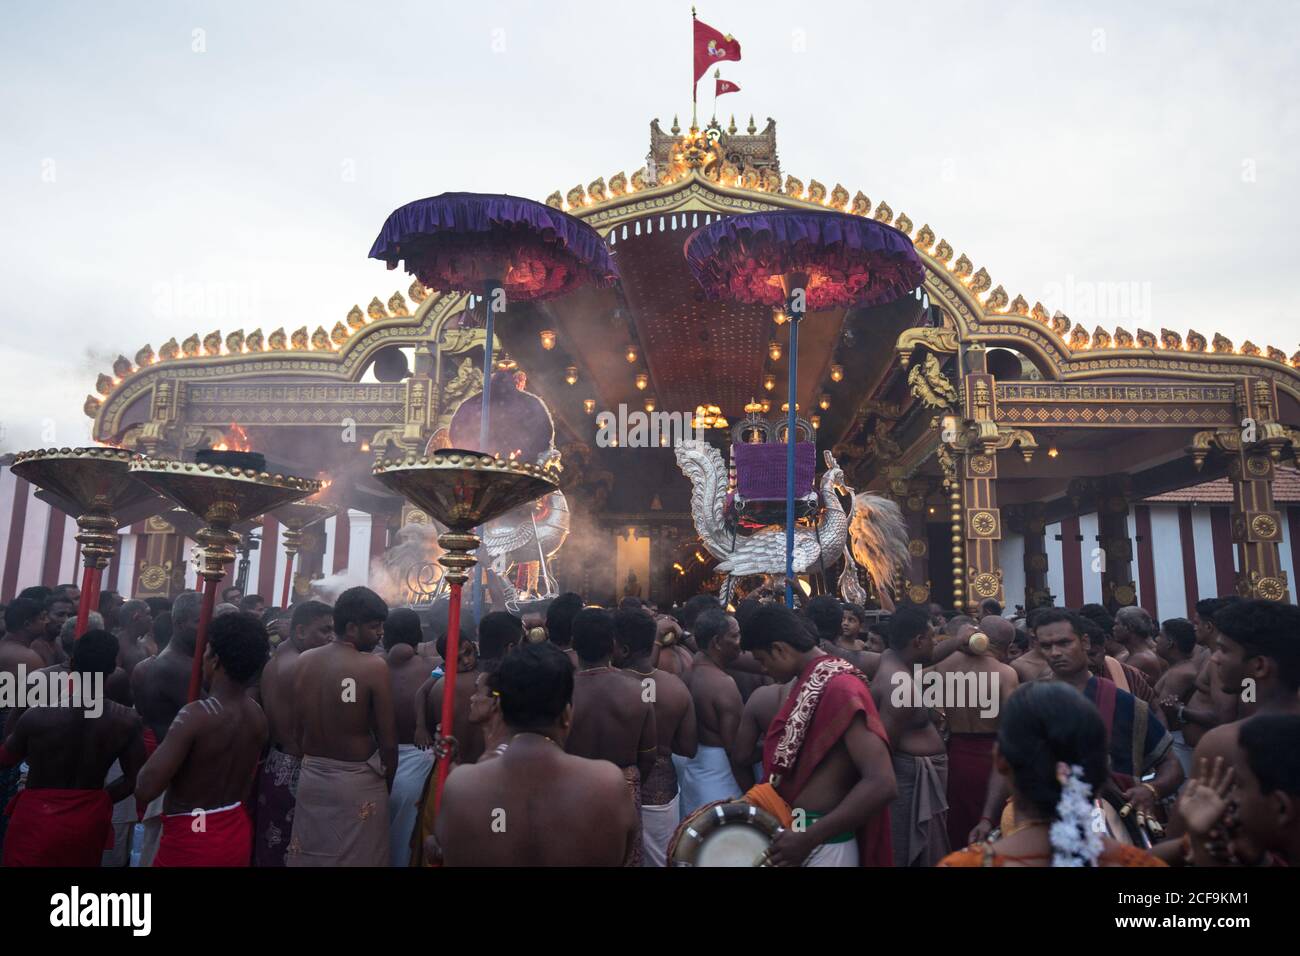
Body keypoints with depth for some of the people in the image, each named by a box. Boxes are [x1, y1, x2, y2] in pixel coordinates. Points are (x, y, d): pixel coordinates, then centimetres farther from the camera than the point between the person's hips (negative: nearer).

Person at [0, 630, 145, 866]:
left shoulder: (37, 716, -18)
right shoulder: (127, 721, -14)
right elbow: (134, 780, -5)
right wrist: (97, 799, 10)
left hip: (37, 819, -2)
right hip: (89, 820, 2)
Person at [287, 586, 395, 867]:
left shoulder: (304, 660, 0)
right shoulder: (374, 667, -17)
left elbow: (297, 727, 9)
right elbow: (388, 741, -13)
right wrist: (386, 783, 3)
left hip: (310, 776, 6)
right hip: (357, 780, -5)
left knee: (309, 857, 18)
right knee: (356, 859, 8)